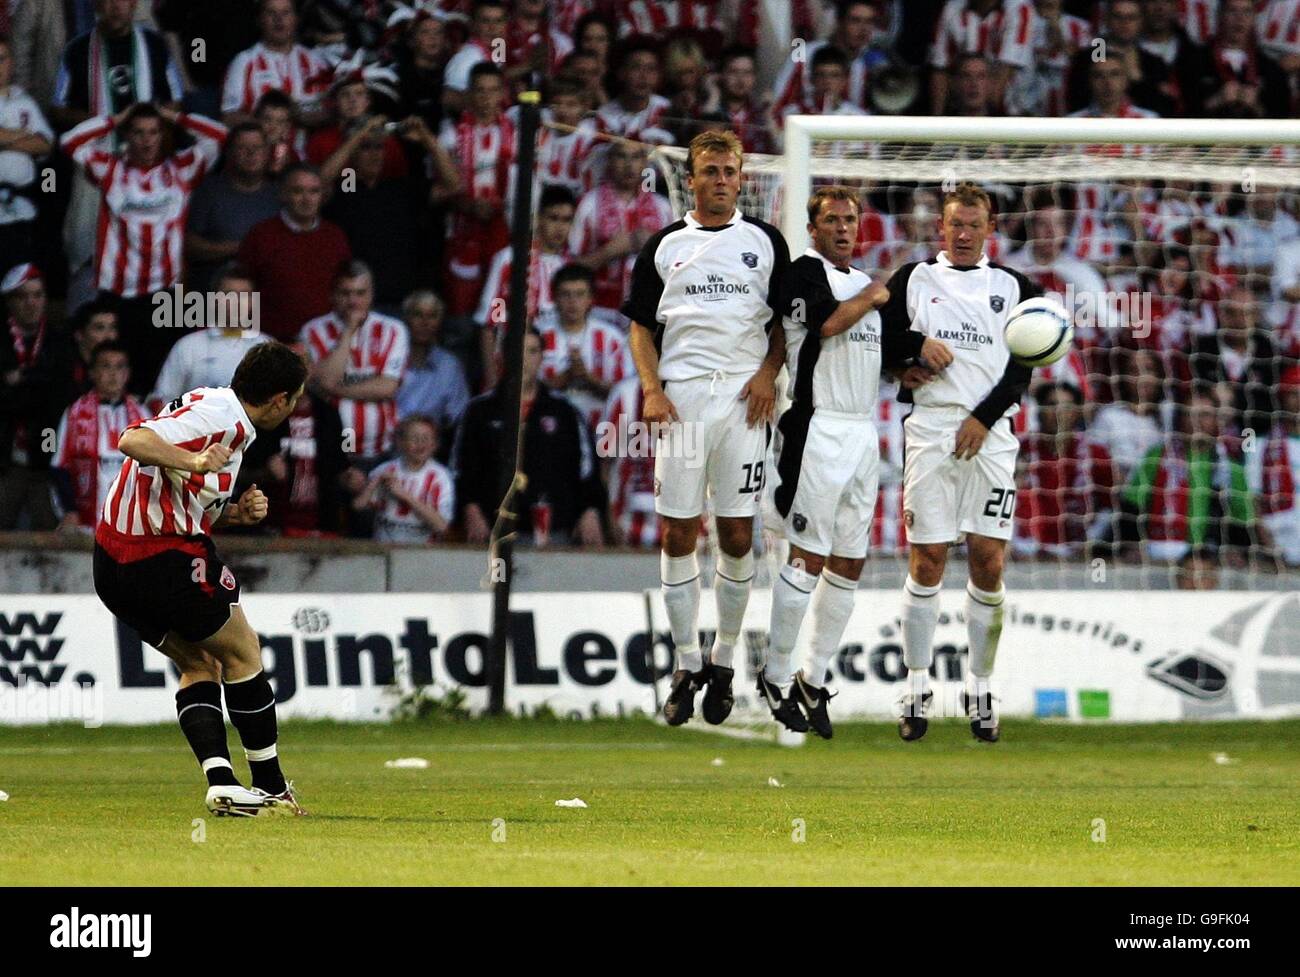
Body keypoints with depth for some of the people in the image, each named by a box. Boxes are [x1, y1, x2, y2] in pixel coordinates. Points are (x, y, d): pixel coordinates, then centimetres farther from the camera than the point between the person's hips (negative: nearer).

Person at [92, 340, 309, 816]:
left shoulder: (217, 409, 17)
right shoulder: (219, 415, -14)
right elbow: (133, 440, -27)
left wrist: (236, 513, 5)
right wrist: (193, 462, -41)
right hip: (163, 558, -9)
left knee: (199, 662, 17)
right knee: (242, 652, 7)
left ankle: (221, 781, 2)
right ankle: (271, 788, 12)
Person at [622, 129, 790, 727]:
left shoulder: (765, 242, 10)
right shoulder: (664, 246, 10)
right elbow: (641, 326, 11)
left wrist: (769, 371, -4)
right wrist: (652, 390, -3)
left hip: (744, 398, 0)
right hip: (680, 397, 0)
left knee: (737, 536, -1)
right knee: (677, 536, -1)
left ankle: (723, 663, 9)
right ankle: (687, 666, 6)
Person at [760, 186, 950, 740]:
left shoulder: (863, 282, 21)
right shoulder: (806, 270, -4)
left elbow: (884, 349, 23)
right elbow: (825, 323, -20)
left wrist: (919, 345, 4)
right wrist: (871, 299, -5)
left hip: (863, 434, 8)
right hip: (820, 429, -8)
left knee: (850, 564, 7)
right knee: (809, 558, -9)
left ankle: (814, 678, 13)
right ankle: (776, 678, -3)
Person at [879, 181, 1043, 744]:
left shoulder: (1013, 288, 11)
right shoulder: (914, 280, 12)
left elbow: (1024, 365, 3)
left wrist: (985, 417, -9)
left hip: (990, 434, 0)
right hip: (931, 427, 0)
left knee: (989, 563, -4)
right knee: (927, 561, -2)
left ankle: (979, 691, 7)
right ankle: (917, 691, 3)